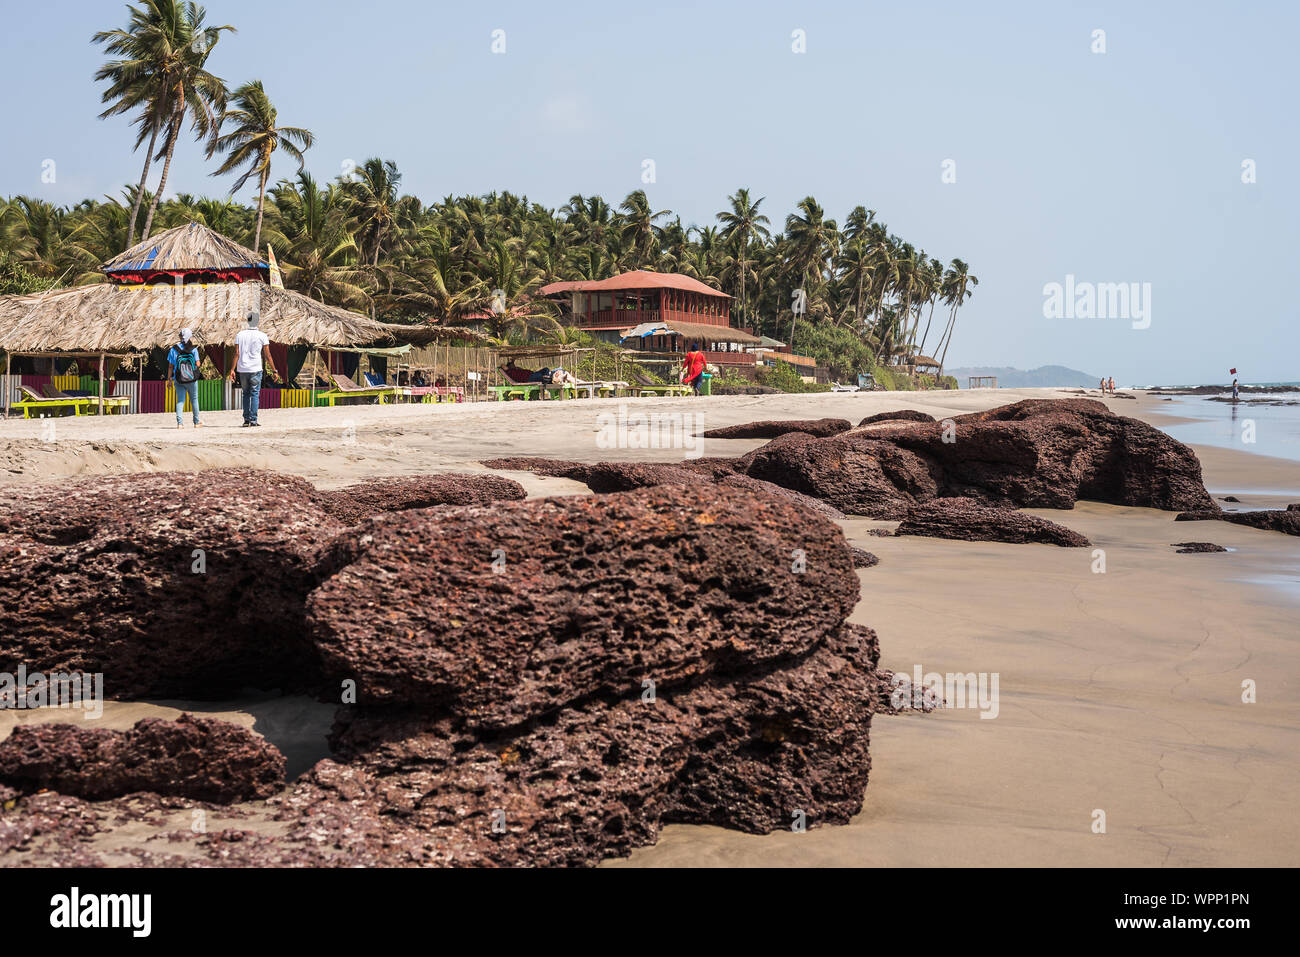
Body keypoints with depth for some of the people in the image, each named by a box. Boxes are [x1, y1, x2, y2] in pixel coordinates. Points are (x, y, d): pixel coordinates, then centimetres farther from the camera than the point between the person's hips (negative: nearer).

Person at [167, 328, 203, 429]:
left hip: (178, 379, 2)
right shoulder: (193, 349, -5)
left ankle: (179, 422, -11)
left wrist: (169, 379, 9)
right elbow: (198, 364, -5)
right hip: (191, 379, -2)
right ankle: (196, 422, 18)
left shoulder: (174, 349, 2)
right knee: (194, 400, 12)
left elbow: (170, 366, 2)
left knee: (180, 400, 3)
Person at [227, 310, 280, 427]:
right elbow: (267, 356, -3)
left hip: (242, 369, 3)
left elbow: (237, 353, -2)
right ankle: (253, 419, -6)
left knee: (246, 394, 14)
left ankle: (246, 419, 11)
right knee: (254, 394, 1)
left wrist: (232, 369, 0)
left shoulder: (240, 334, 4)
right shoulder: (262, 336, -3)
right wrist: (274, 370, 4)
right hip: (255, 369, -3)